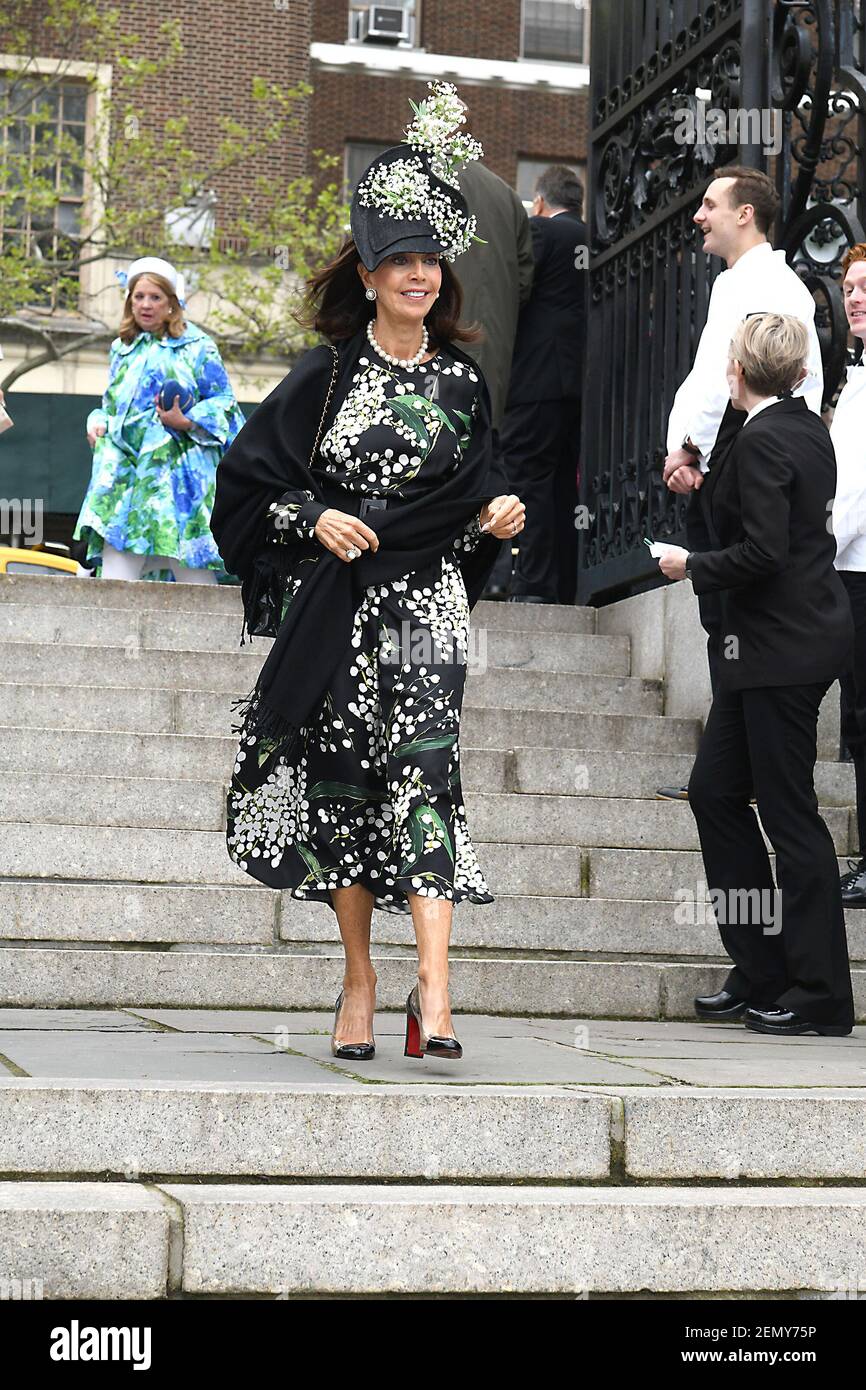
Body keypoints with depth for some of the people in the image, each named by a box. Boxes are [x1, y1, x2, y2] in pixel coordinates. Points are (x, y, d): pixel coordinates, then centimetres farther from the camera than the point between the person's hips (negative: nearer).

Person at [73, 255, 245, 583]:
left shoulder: (197, 347, 4)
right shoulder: (122, 350, 19)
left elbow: (222, 403, 1)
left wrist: (186, 423, -14)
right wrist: (98, 421, 6)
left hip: (180, 472, -4)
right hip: (126, 471, 4)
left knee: (194, 570, -7)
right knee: (115, 571, -7)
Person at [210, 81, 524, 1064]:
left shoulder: (461, 382, 8)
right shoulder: (325, 375, 3)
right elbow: (248, 478, 5)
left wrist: (494, 519, -3)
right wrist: (313, 519, -9)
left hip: (426, 601, 0)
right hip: (334, 604, 0)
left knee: (423, 767, -13)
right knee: (337, 775, 2)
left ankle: (432, 984, -19)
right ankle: (358, 982, 14)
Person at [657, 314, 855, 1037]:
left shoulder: (761, 442, -16)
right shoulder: (810, 430, 11)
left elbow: (762, 552, -23)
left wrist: (693, 566, -6)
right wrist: (705, 468, 16)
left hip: (783, 646, -10)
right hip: (783, 641, 10)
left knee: (788, 810, -3)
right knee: (715, 789, 14)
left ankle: (820, 997, 4)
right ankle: (763, 975, 19)